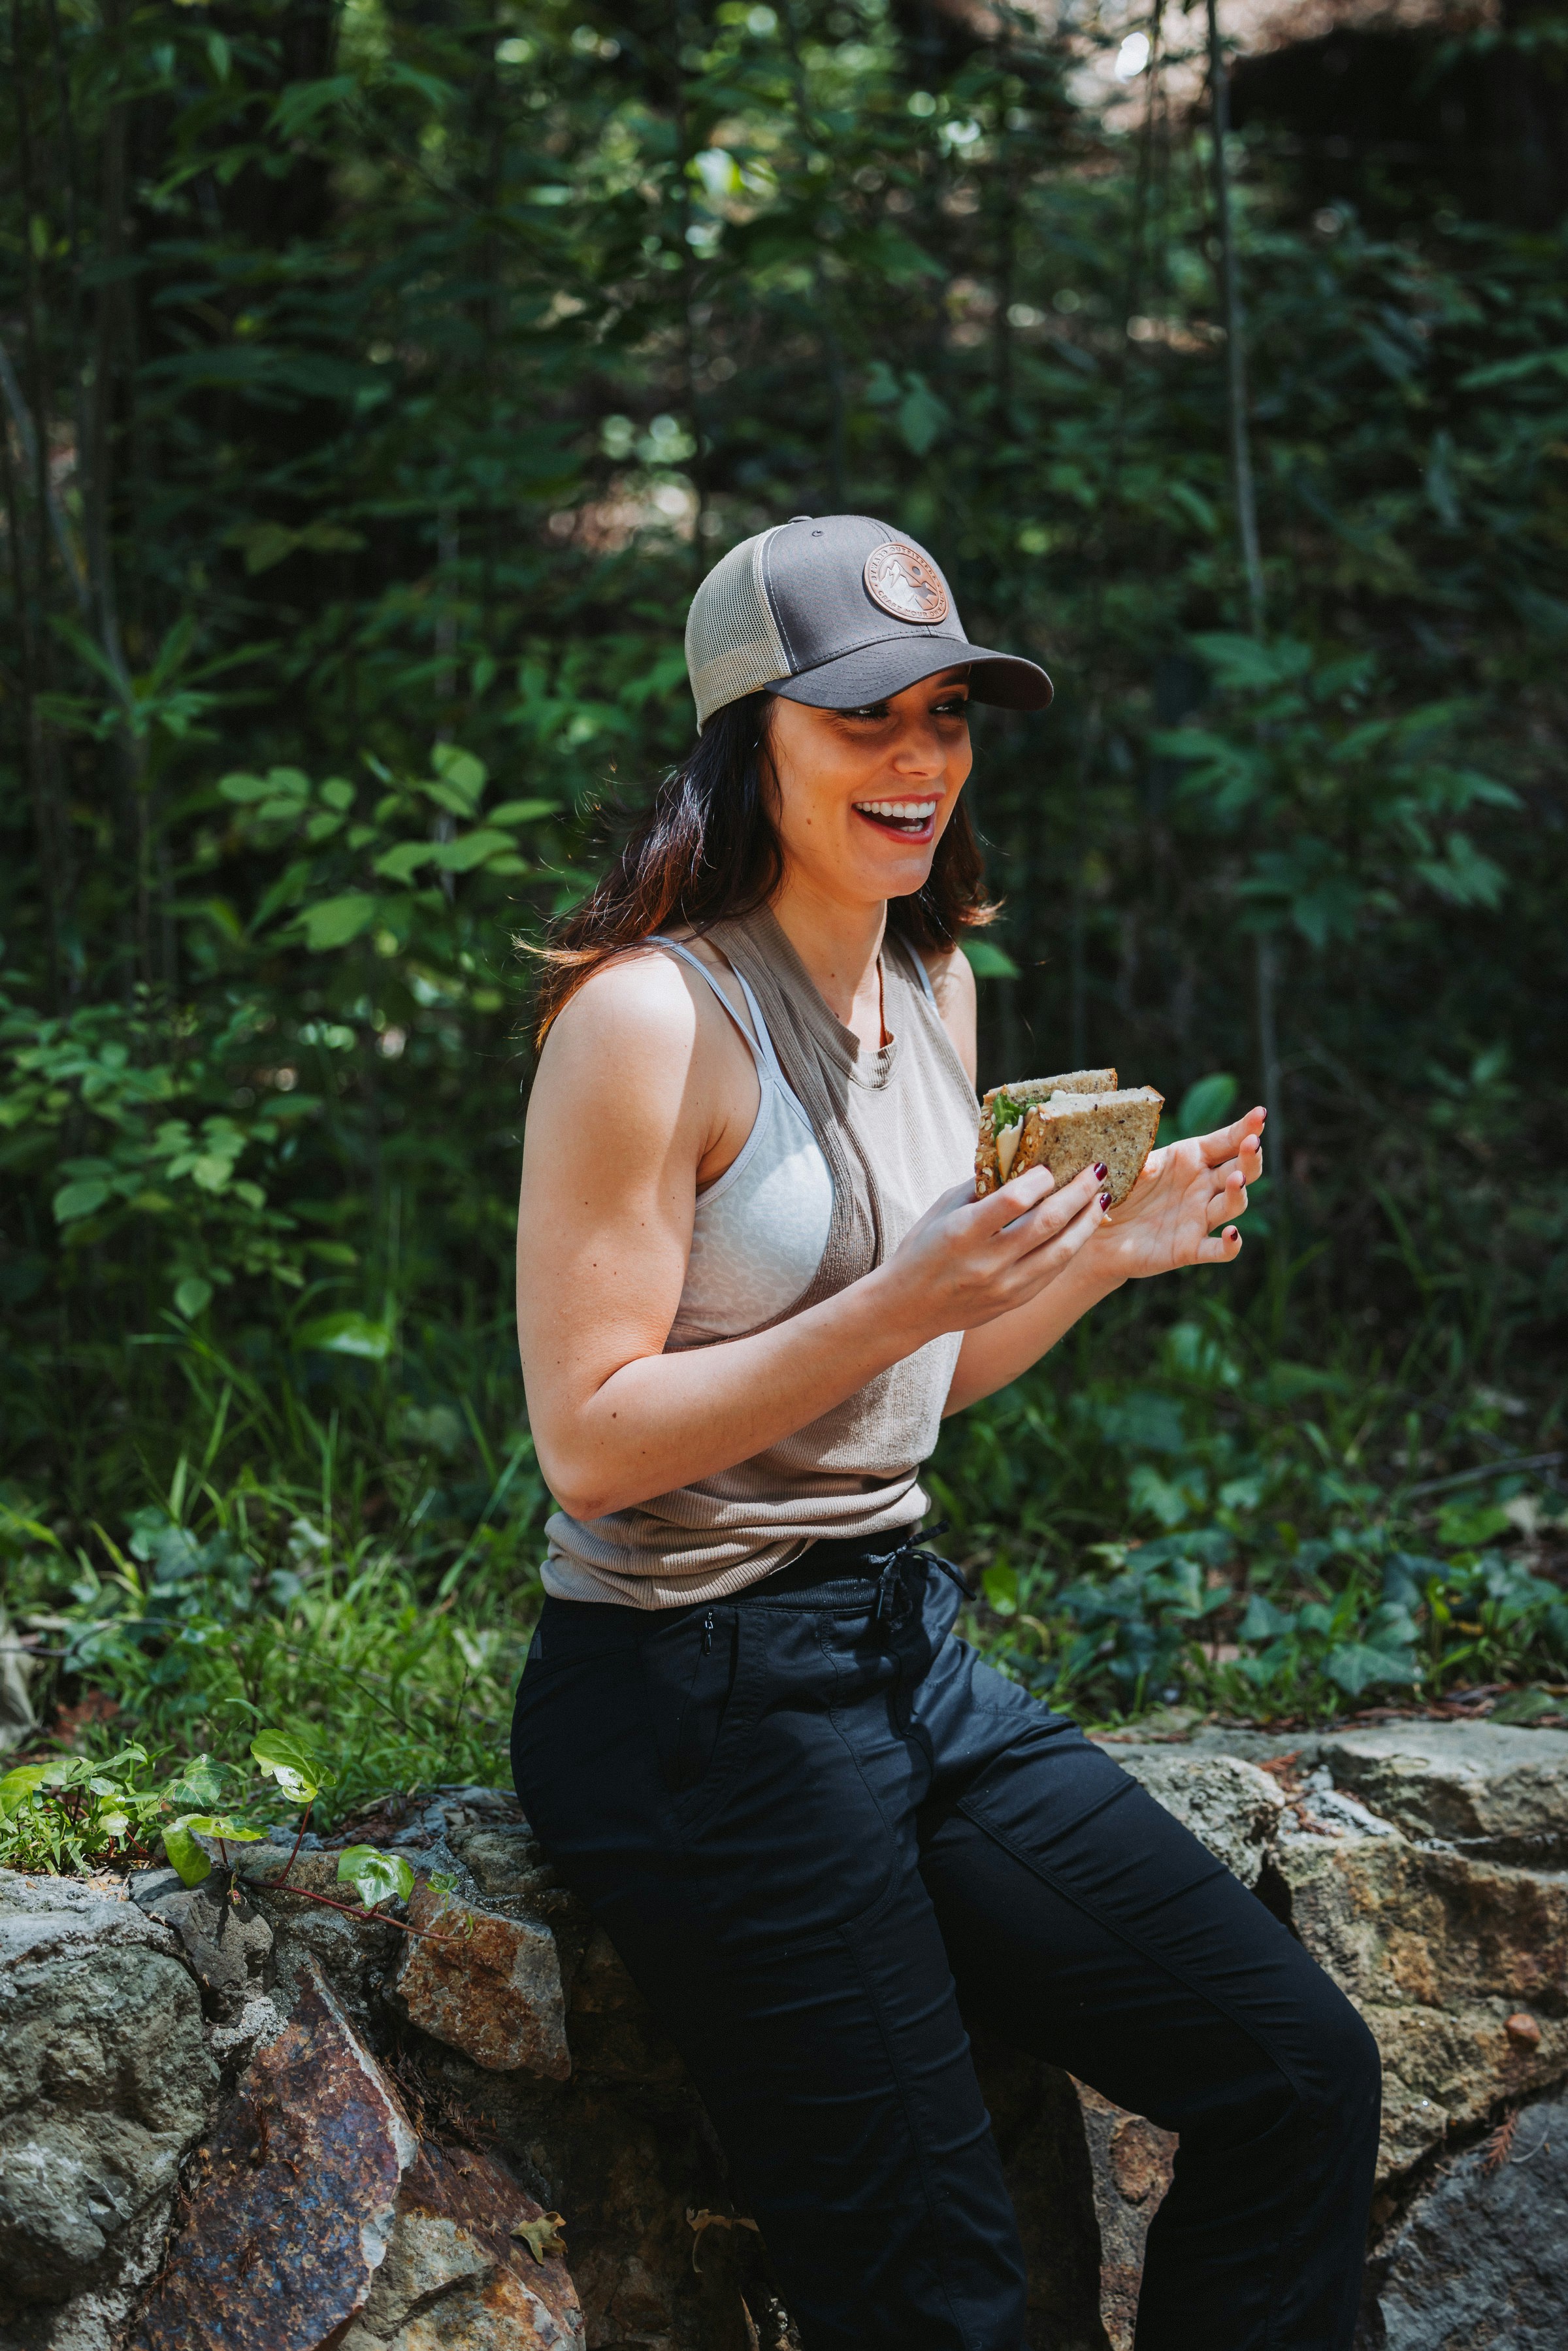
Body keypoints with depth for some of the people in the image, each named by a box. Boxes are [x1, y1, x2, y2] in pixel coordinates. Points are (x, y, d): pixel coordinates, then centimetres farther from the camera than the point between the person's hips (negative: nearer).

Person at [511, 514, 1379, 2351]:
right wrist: (902, 1300, -25)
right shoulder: (651, 1015, -15)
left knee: (1300, 2075, 0)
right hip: (696, 1696, -8)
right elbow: (591, 1443, -17)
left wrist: (1109, 1252, 5)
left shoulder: (935, 985, 11)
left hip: (905, 1640, 8)